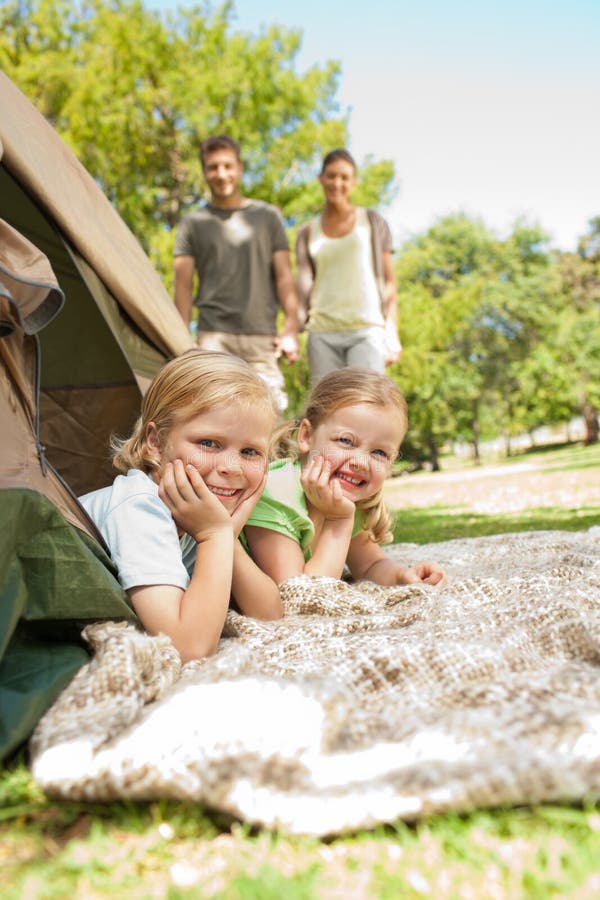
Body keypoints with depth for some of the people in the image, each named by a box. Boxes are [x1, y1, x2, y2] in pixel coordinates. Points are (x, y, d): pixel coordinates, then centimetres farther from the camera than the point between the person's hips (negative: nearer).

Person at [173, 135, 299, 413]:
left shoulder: (267, 216, 14)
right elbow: (183, 285, 8)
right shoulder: (193, 223, 12)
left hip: (262, 337, 1)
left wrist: (291, 329, 0)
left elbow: (284, 276, 10)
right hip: (214, 335, -1)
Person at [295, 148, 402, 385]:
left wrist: (392, 333, -1)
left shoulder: (372, 221, 12)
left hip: (367, 330, -2)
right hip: (323, 333, 2)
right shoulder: (307, 233, 15)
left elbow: (389, 281, 9)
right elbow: (304, 285, 4)